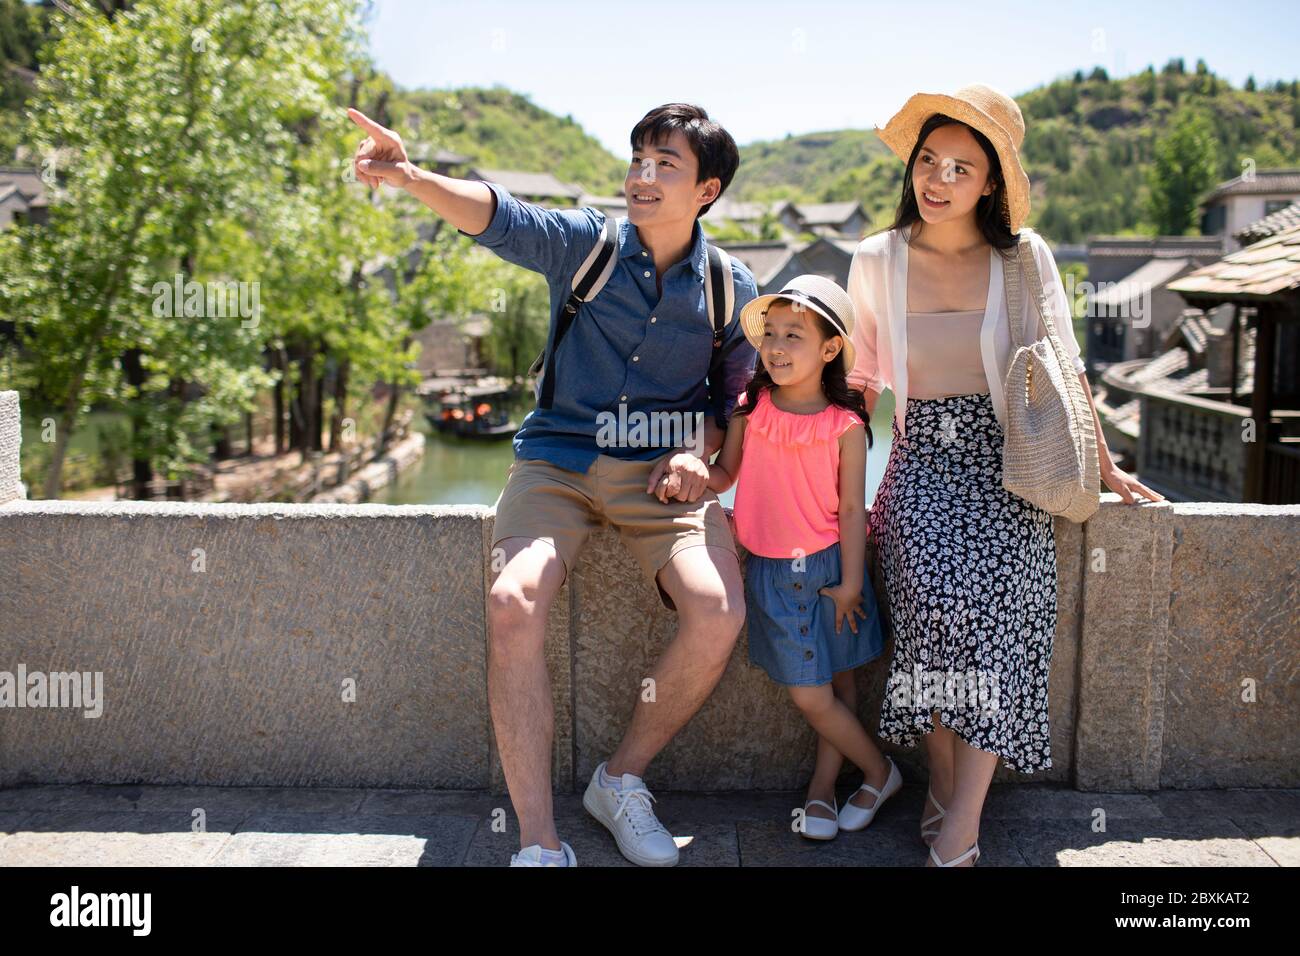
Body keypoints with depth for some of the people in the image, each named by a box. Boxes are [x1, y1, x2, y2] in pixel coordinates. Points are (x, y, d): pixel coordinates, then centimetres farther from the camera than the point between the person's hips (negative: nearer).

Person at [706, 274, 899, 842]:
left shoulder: (844, 426, -9)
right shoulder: (749, 409, -1)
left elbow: (852, 509, -6)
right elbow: (725, 473, 9)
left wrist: (850, 583, -6)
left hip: (827, 567, -2)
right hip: (770, 573, 2)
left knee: (837, 683, 7)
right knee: (809, 695, 3)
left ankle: (822, 787, 28)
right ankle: (880, 771, 24)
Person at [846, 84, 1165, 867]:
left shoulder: (1025, 257, 3)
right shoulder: (877, 262, 6)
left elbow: (1064, 374, 9)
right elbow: (863, 380, 14)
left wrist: (1107, 469, 13)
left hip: (1002, 460, 0)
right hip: (919, 463, 1)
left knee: (991, 600, -24)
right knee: (936, 598, -26)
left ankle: (957, 833, -17)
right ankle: (945, 788, -7)